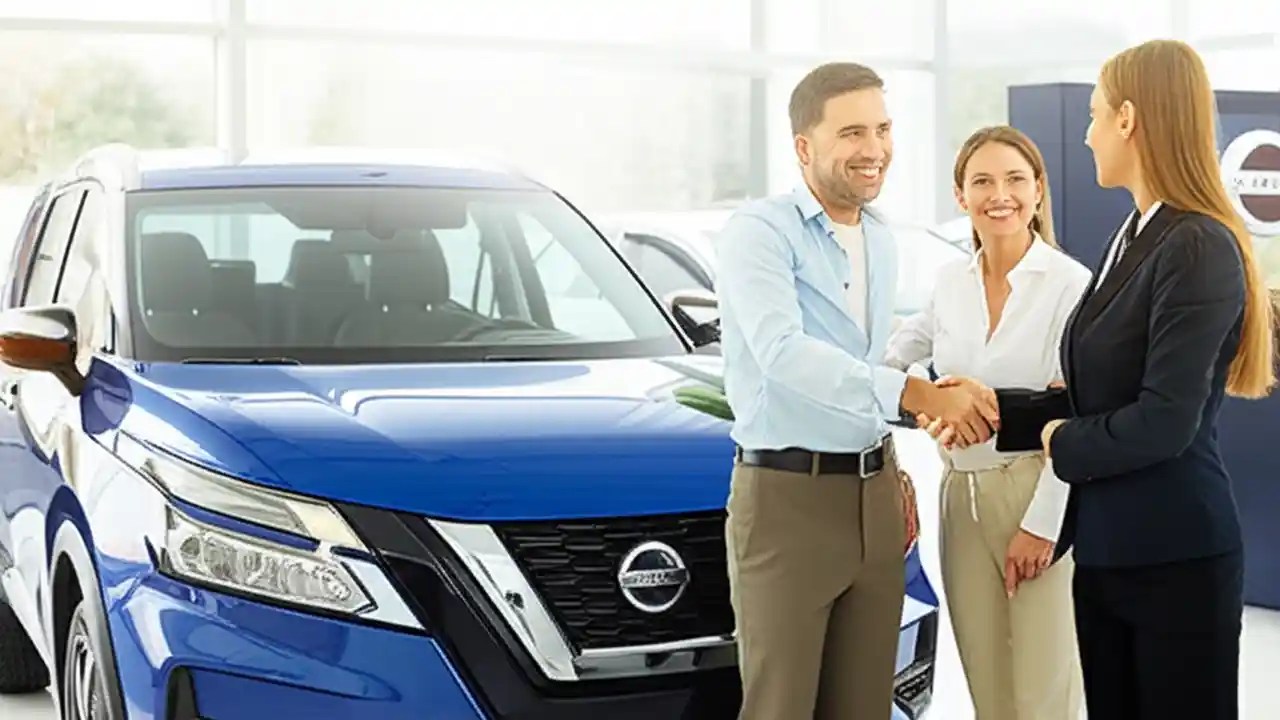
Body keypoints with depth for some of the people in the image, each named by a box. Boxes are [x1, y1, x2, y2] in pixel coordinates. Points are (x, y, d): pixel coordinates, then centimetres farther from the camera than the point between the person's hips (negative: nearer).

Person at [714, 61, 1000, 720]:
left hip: (873, 495, 7)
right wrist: (917, 395, -35)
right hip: (785, 496, -7)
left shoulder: (880, 241, 14)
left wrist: (892, 469, 16)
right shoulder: (759, 231, -12)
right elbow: (782, 353, -27)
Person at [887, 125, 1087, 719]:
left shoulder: (1069, 284, -9)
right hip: (962, 496, 5)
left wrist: (1042, 524, -14)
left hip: (1036, 496, -5)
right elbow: (897, 355, 24)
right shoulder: (950, 281, 7)